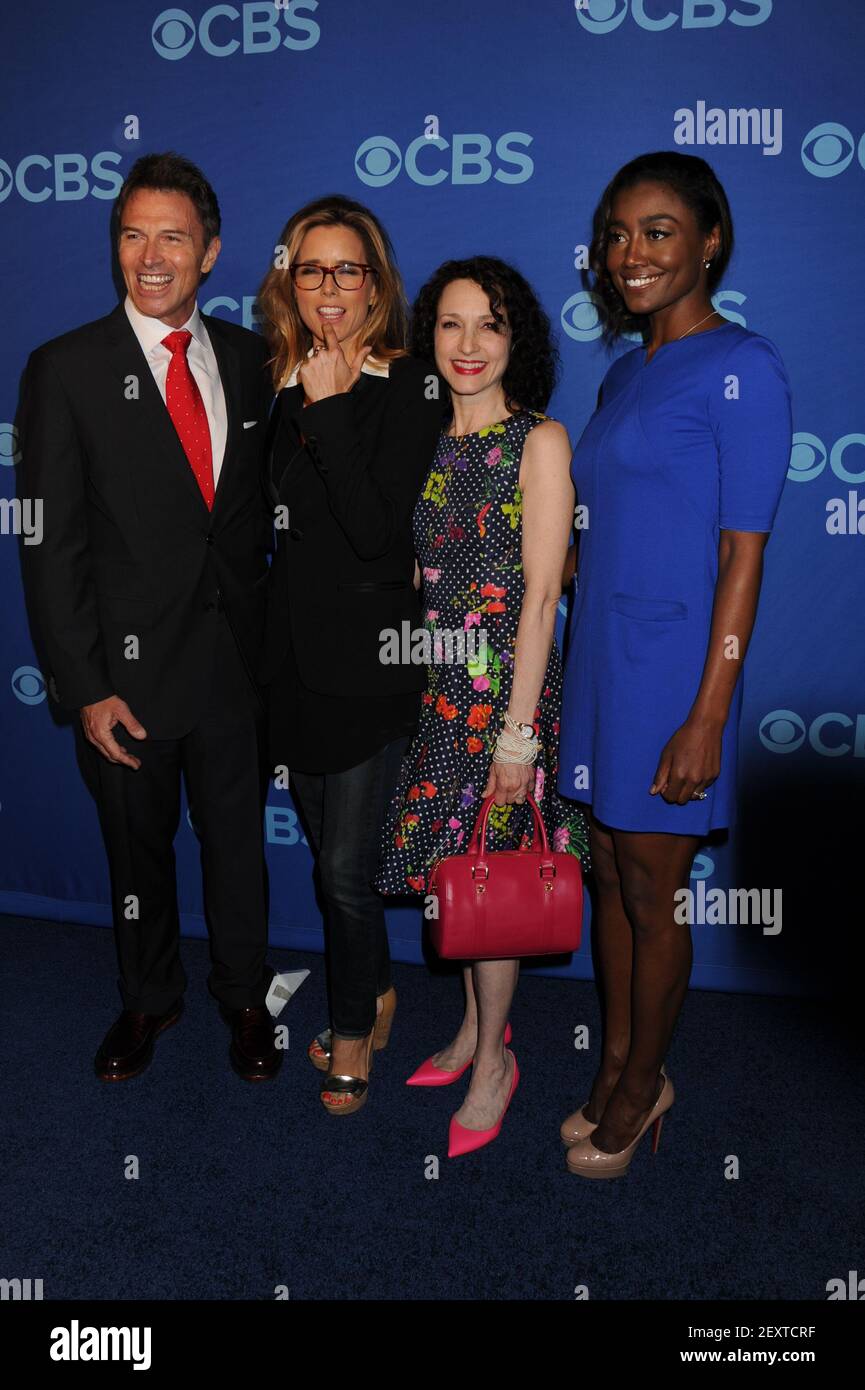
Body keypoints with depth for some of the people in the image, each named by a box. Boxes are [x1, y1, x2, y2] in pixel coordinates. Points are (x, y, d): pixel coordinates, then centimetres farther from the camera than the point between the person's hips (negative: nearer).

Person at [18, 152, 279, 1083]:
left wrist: (274, 638, 2)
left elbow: (262, 500, 10)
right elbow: (53, 545, -8)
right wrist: (84, 687, -12)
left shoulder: (249, 360, 5)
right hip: (129, 666, -2)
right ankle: (148, 1001, 40)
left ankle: (244, 997, 38)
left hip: (237, 657, 2)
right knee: (138, 849, 16)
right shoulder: (67, 369, -6)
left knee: (238, 841, 15)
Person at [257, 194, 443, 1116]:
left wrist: (331, 408, -20)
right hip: (293, 650, 6)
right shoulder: (282, 385, 9)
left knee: (346, 868, 1)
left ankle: (352, 1034, 27)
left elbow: (378, 528, -22)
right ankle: (376, 996, 41)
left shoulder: (406, 388, -9)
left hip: (367, 658, -6)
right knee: (328, 853, 17)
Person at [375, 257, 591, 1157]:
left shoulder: (539, 441, -8)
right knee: (452, 865, 14)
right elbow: (424, 578, 11)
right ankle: (474, 1028, 34)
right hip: (437, 682, 6)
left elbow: (540, 597, -13)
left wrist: (518, 730, -16)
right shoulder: (431, 444, 9)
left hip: (508, 683, -5)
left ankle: (495, 1063, 22)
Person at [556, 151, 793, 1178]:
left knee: (652, 897, 7)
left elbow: (742, 554, -15)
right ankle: (619, 1067, 33)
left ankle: (640, 1087, 28)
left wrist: (707, 718, -18)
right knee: (610, 877, 15)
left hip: (672, 663, -7)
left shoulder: (741, 368, -10)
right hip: (599, 652, 7)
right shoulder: (628, 370, 14)